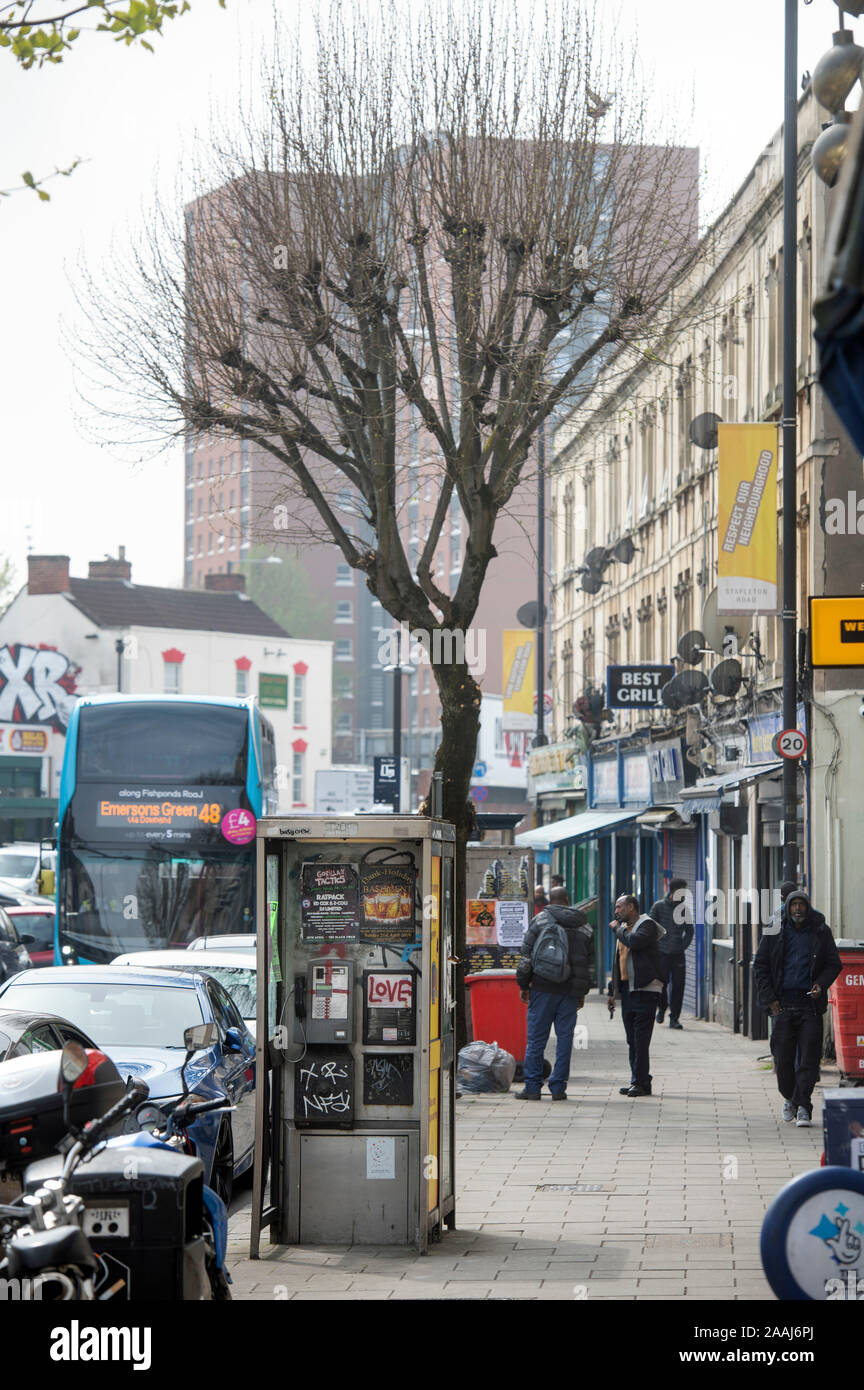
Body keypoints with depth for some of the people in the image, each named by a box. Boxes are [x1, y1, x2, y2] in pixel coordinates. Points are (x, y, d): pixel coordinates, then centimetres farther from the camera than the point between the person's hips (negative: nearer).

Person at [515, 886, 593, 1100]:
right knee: (565, 1038, 5)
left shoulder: (540, 921, 0)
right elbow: (589, 964, 14)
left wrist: (523, 985, 5)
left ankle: (533, 1087, -1)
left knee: (536, 1038, 1)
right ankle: (558, 1088, 4)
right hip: (571, 991, 3)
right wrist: (582, 992, 21)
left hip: (543, 988, -3)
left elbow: (527, 956, -2)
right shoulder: (585, 928, 11)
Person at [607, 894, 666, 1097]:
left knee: (640, 1039, -10)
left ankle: (641, 1082, -8)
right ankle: (638, 1081, 13)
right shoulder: (624, 928, 21)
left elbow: (635, 942, -26)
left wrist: (617, 929, -9)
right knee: (632, 1040, 9)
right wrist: (612, 991, 22)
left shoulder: (647, 925, -5)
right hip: (627, 989, 9)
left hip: (644, 989, -9)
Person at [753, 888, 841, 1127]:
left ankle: (802, 1106, -8)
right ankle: (789, 1098, 24)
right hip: (783, 1003, 1)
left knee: (809, 1057, -8)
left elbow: (833, 964, 10)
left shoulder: (821, 932, 4)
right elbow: (760, 966, 8)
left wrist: (821, 984, -9)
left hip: (811, 1002, -1)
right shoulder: (774, 932, 5)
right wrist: (769, 998, 0)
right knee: (783, 1056, 2)